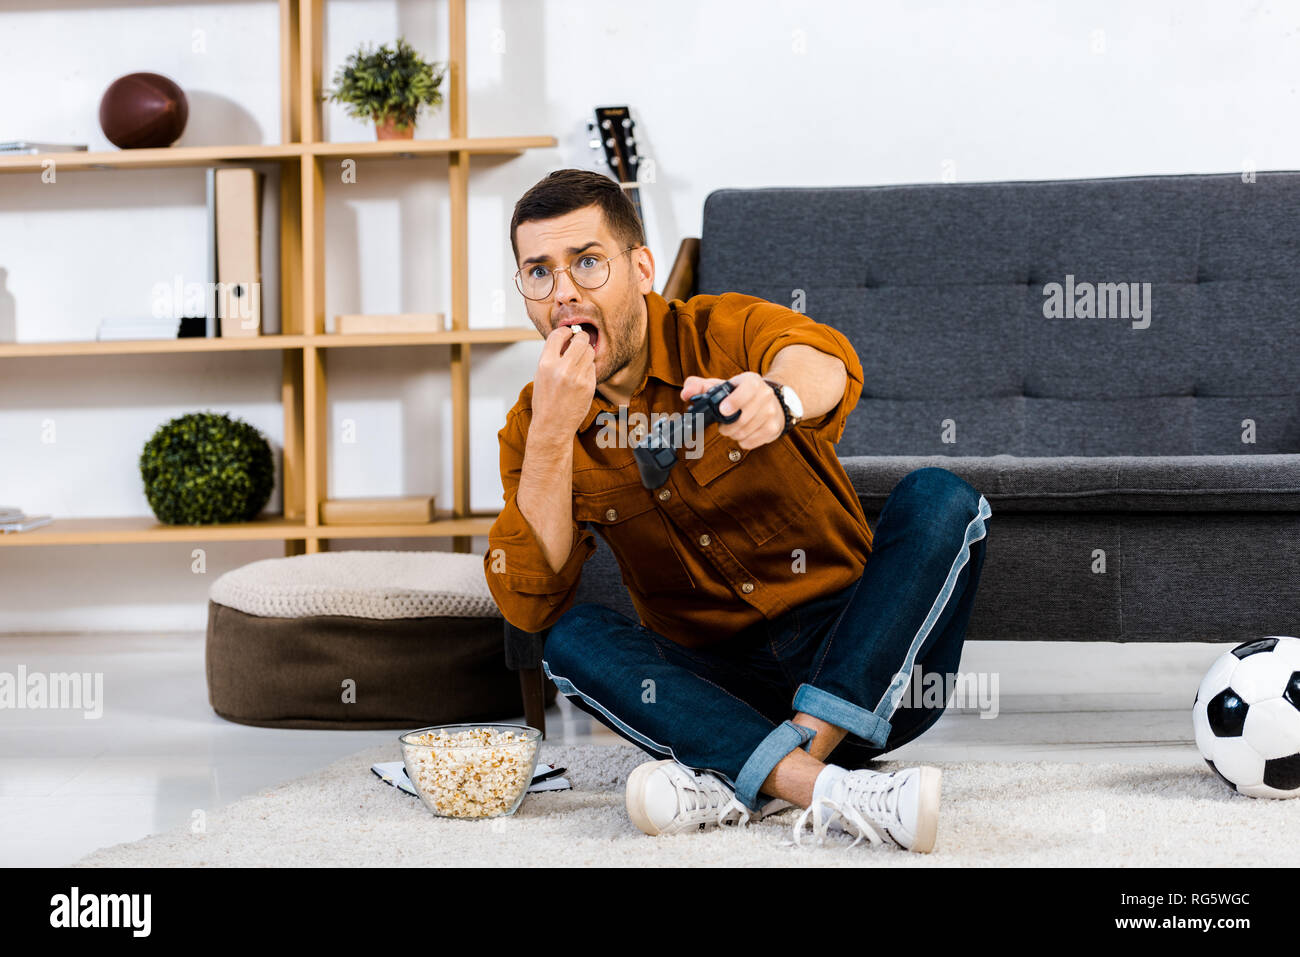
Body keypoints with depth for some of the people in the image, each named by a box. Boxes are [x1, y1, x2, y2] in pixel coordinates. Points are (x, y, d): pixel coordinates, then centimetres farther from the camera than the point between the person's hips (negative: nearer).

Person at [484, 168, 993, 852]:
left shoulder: (722, 331, -7)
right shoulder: (533, 426, 1)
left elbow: (826, 361, -31)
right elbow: (529, 606, -12)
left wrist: (779, 397, -56)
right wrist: (552, 432, -23)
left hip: (859, 668, -1)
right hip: (717, 685, 1)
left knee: (937, 497, -24)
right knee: (571, 640, -24)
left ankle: (745, 783, -34)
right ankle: (827, 786, -40)